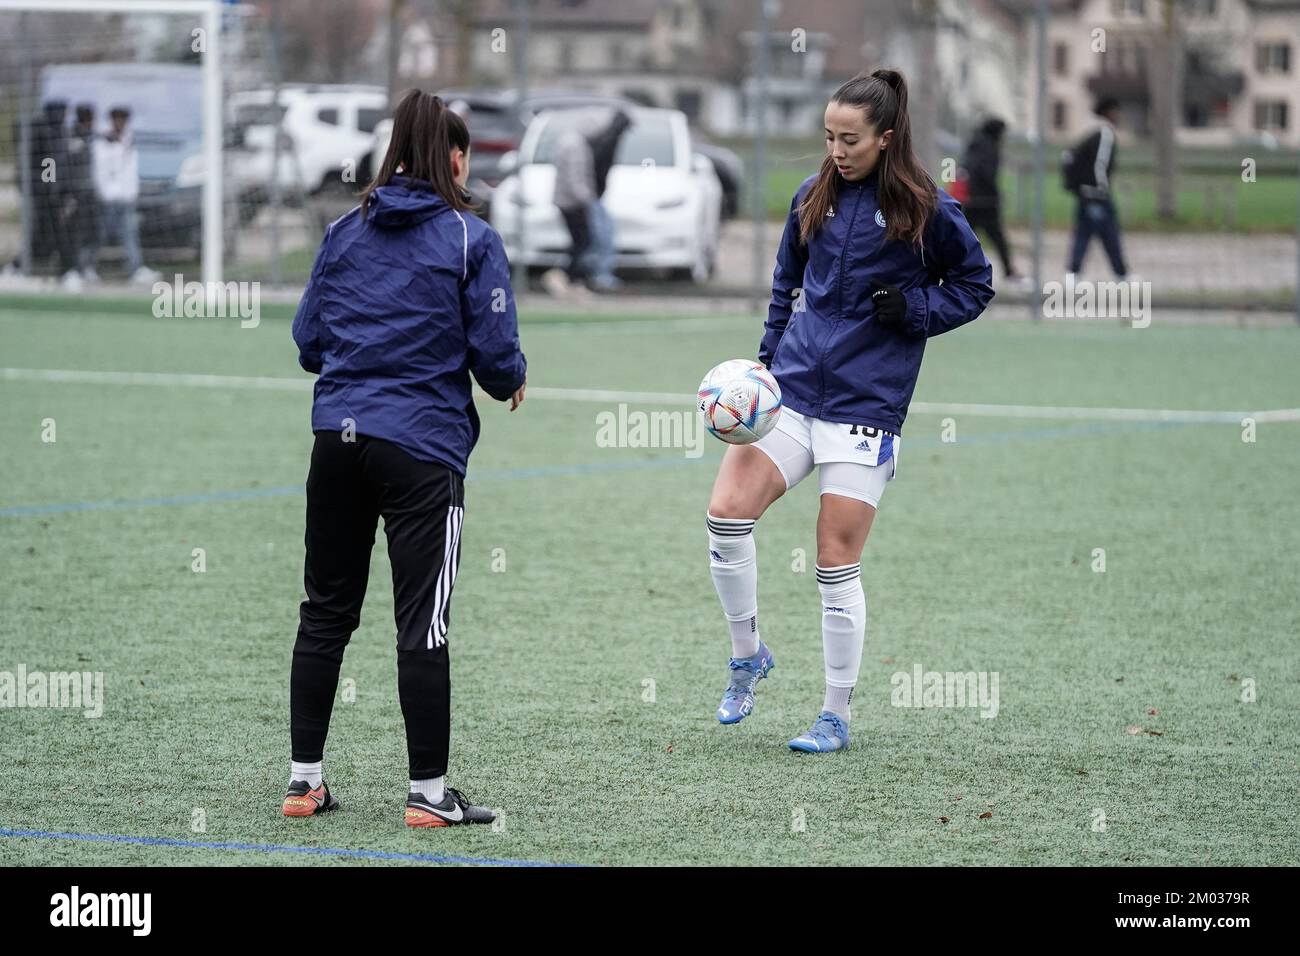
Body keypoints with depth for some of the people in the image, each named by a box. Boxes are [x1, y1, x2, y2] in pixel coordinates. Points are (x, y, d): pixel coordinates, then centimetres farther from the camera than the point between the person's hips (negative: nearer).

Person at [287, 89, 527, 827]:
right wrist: (513, 382, 14)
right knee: (423, 624, 0)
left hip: (339, 436, 4)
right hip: (423, 446, -4)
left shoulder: (346, 232, 8)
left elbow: (308, 341, 11)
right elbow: (495, 353, -7)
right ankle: (429, 792, 3)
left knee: (325, 612, 12)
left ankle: (305, 779, 16)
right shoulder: (471, 239, -4)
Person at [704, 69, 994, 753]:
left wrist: (915, 309, -9)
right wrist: (768, 358, 15)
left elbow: (975, 284, 7)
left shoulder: (926, 210, -4)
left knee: (836, 562, -2)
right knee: (726, 511, -14)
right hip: (790, 389, 4)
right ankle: (748, 655, 8)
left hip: (865, 402, -4)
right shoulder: (815, 197, 8)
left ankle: (836, 717, 11)